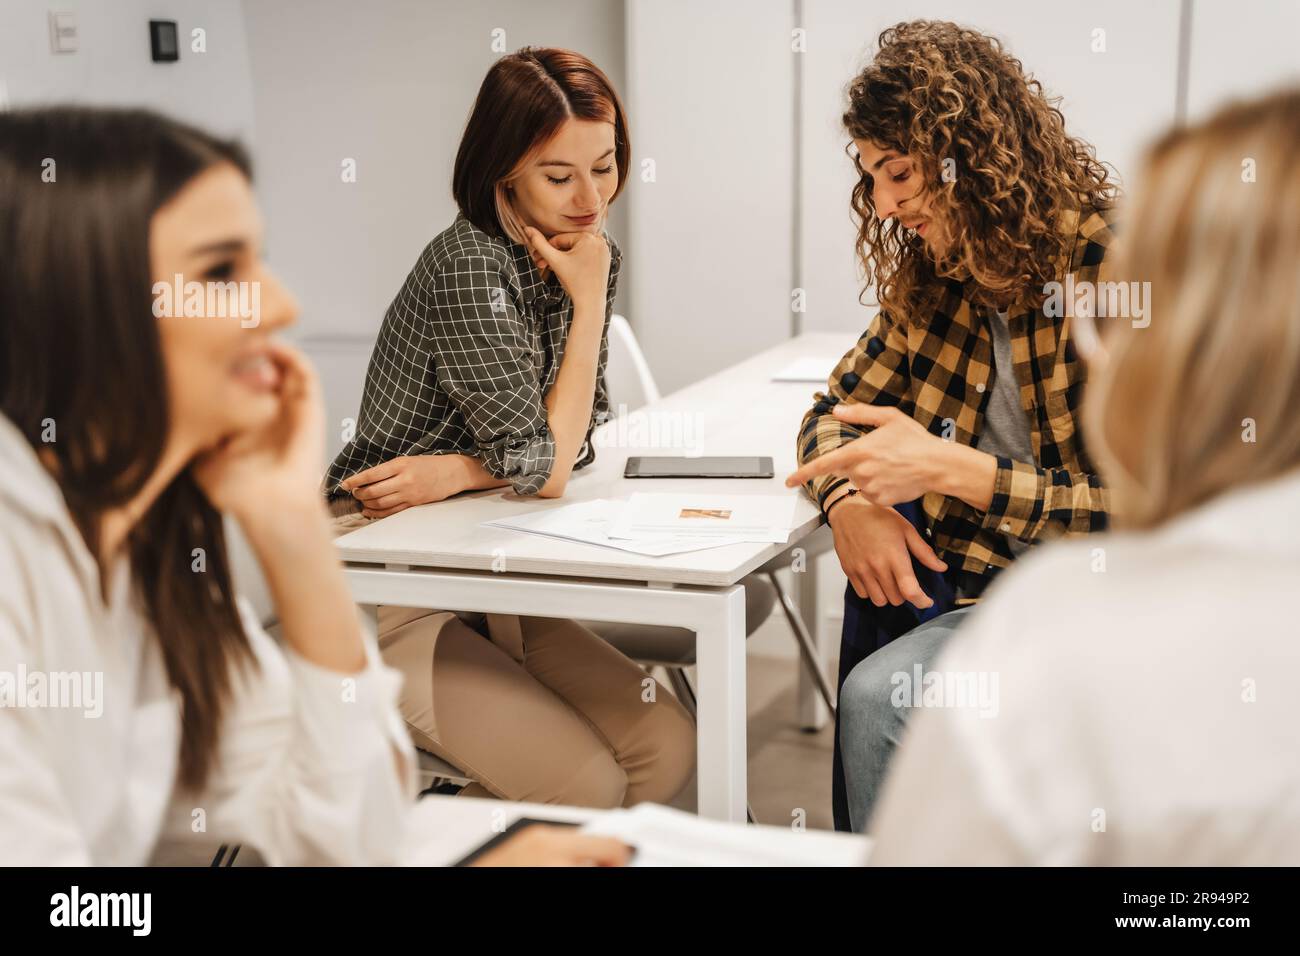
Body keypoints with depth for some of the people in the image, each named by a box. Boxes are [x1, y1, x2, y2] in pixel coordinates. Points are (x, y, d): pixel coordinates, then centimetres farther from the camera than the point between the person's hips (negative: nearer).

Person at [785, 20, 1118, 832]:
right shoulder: (929, 285, 8)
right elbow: (834, 413, 15)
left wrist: (950, 469, -25)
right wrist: (850, 496, -10)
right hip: (964, 583, 6)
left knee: (879, 700, -25)